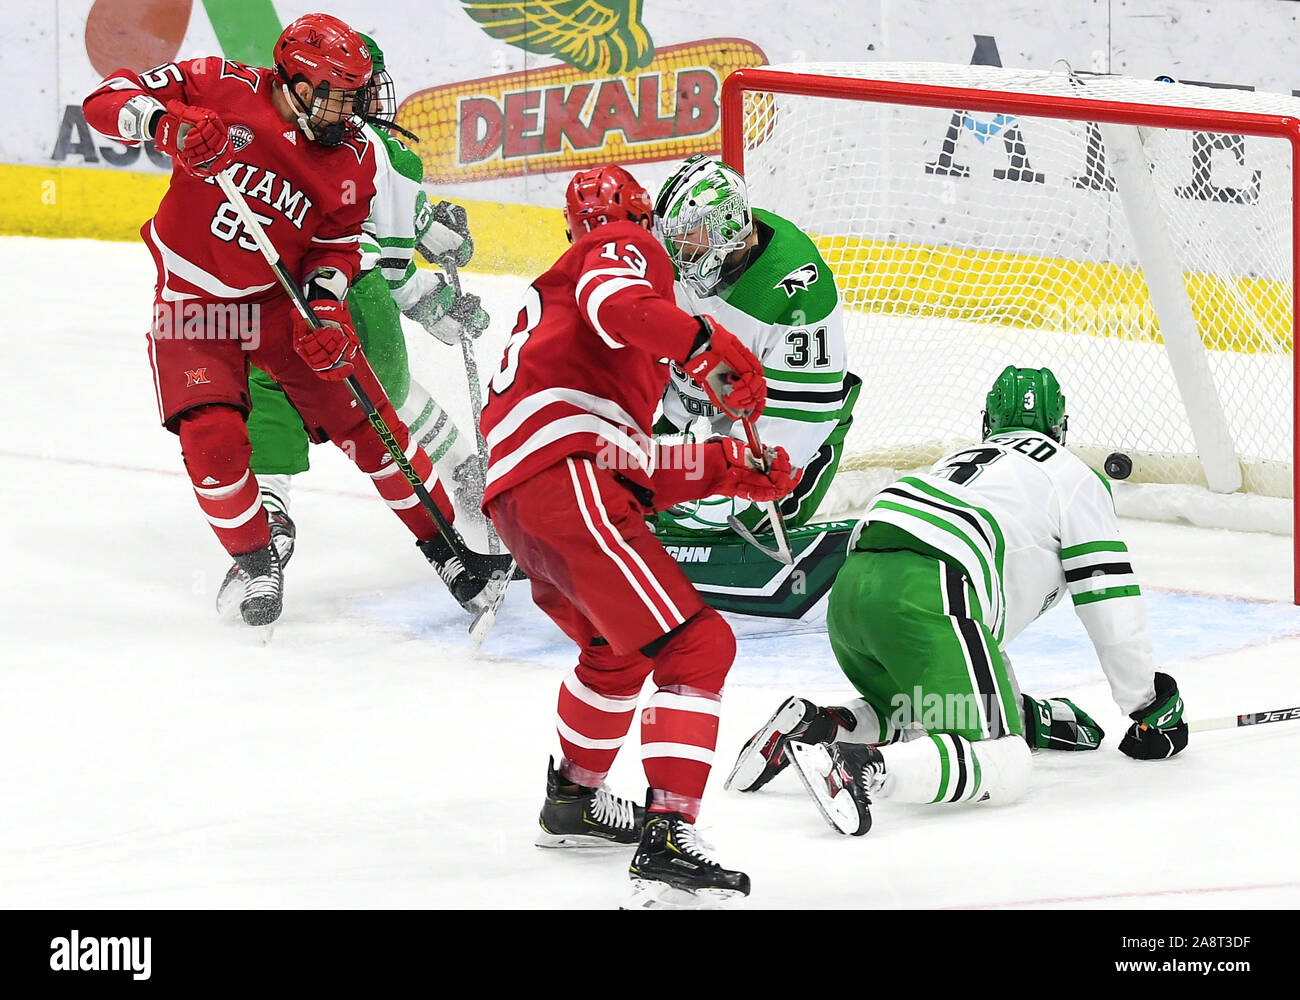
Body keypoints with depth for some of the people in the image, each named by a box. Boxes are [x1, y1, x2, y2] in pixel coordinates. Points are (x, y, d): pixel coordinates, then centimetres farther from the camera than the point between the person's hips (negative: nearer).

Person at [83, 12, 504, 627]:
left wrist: (323, 311, -17)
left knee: (366, 422, -3)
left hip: (286, 299, 2)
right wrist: (168, 124, -38)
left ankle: (445, 544, 13)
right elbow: (109, 100, -17)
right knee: (212, 440, -17)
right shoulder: (222, 89, -18)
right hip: (193, 299, -2)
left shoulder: (353, 157, -7)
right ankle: (256, 562, 8)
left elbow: (338, 246, 2)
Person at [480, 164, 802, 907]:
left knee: (616, 646, 34)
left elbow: (632, 466, 26)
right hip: (566, 479, -10)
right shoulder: (624, 248, 11)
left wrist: (727, 468, 20)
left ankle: (575, 800, 50)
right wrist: (710, 349, -23)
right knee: (696, 646, -13)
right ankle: (668, 842, -24)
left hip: (517, 498, 10)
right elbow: (618, 305, -18)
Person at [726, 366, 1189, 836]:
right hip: (927, 597, -8)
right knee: (1003, 763, -11)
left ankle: (813, 726, 5)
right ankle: (859, 768, -35)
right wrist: (1151, 706, 25)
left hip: (853, 583, 8)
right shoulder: (1077, 478, 18)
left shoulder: (960, 461, 39)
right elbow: (1112, 607, 12)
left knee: (913, 718, 32)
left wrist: (1023, 712, 50)